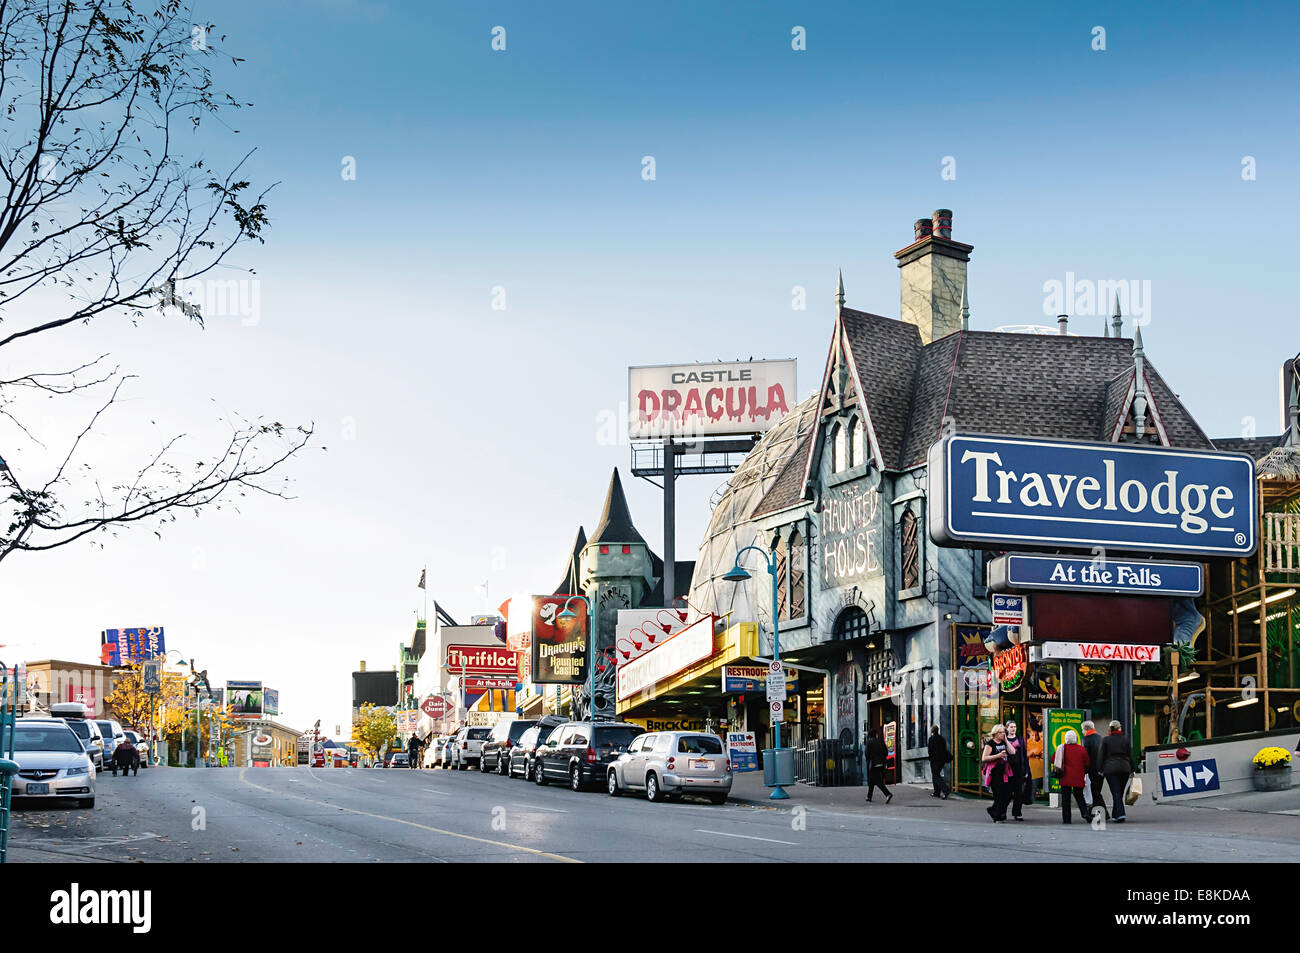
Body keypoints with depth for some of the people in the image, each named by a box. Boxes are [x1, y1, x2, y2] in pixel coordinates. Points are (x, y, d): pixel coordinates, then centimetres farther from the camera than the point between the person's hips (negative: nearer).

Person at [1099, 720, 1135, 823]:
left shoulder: (1106, 740, 1)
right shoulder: (1126, 740, 7)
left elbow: (1102, 756, 1)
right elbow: (1130, 756, 8)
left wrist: (1101, 770, 7)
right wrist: (1132, 770, 14)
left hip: (1110, 769, -2)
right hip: (1124, 768, 2)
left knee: (1116, 792, -6)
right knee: (1120, 792, 12)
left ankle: (1120, 814, -21)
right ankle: (1115, 815, 18)